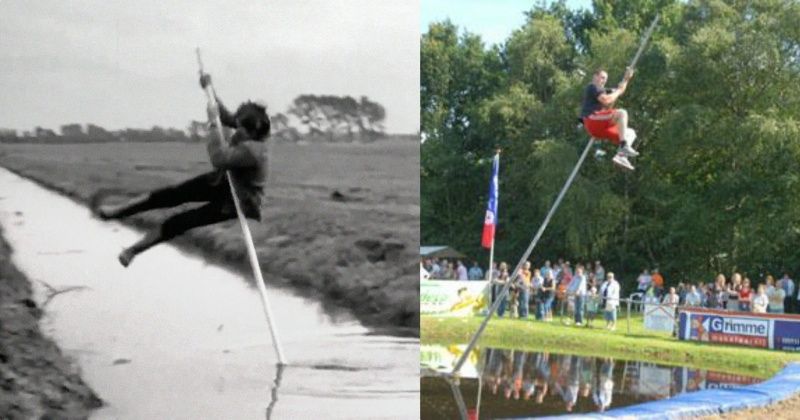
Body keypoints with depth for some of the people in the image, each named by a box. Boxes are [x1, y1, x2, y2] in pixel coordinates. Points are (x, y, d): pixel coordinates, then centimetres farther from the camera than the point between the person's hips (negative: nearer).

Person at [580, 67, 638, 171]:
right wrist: (618, 91, -1)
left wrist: (626, 79, 23)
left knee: (631, 133, 9)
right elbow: (606, 100, -15)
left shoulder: (601, 90, 30)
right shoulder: (592, 87, 0)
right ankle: (624, 147, -37)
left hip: (600, 127, 10)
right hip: (592, 120, -10)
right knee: (621, 113, -28)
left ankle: (621, 155, -14)